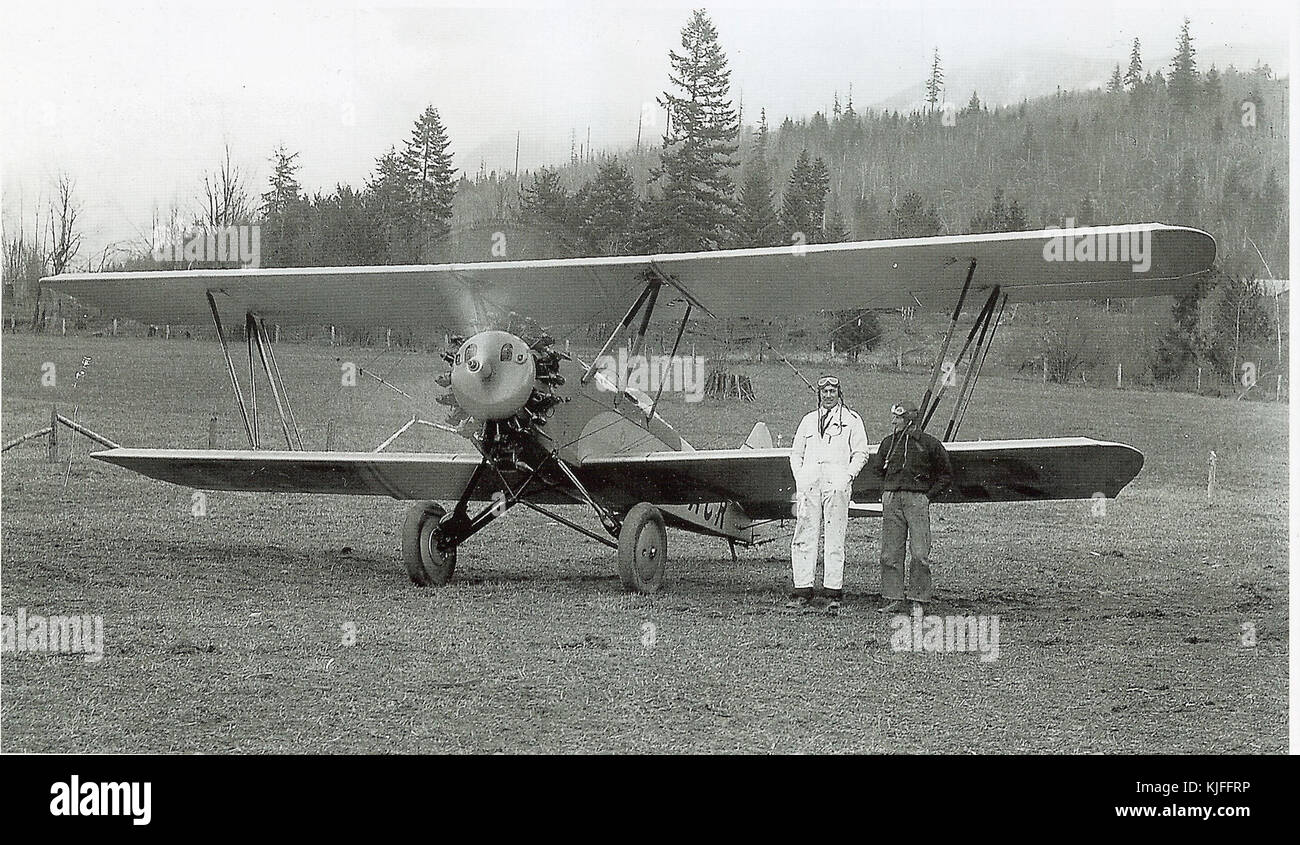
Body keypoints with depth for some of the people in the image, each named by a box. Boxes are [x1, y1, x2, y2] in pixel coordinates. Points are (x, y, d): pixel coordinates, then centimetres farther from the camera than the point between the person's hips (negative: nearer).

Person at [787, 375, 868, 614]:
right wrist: (799, 477, 7)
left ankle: (833, 593, -6)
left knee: (835, 538, -6)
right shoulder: (808, 420, 22)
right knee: (804, 536, -3)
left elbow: (860, 453, 6)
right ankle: (803, 590, -2)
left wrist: (847, 477, -7)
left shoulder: (851, 420, 11)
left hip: (837, 484, -3)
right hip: (809, 484, 3)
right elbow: (796, 452, 22)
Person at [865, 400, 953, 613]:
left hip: (917, 499, -4)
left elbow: (946, 475, 9)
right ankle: (894, 599, 5)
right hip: (891, 500, 4)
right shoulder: (888, 443, 12)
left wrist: (929, 496, 0)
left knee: (920, 554, -8)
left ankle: (919, 599, -2)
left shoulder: (928, 444, 1)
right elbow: (875, 468, 28)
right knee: (890, 553, 1)